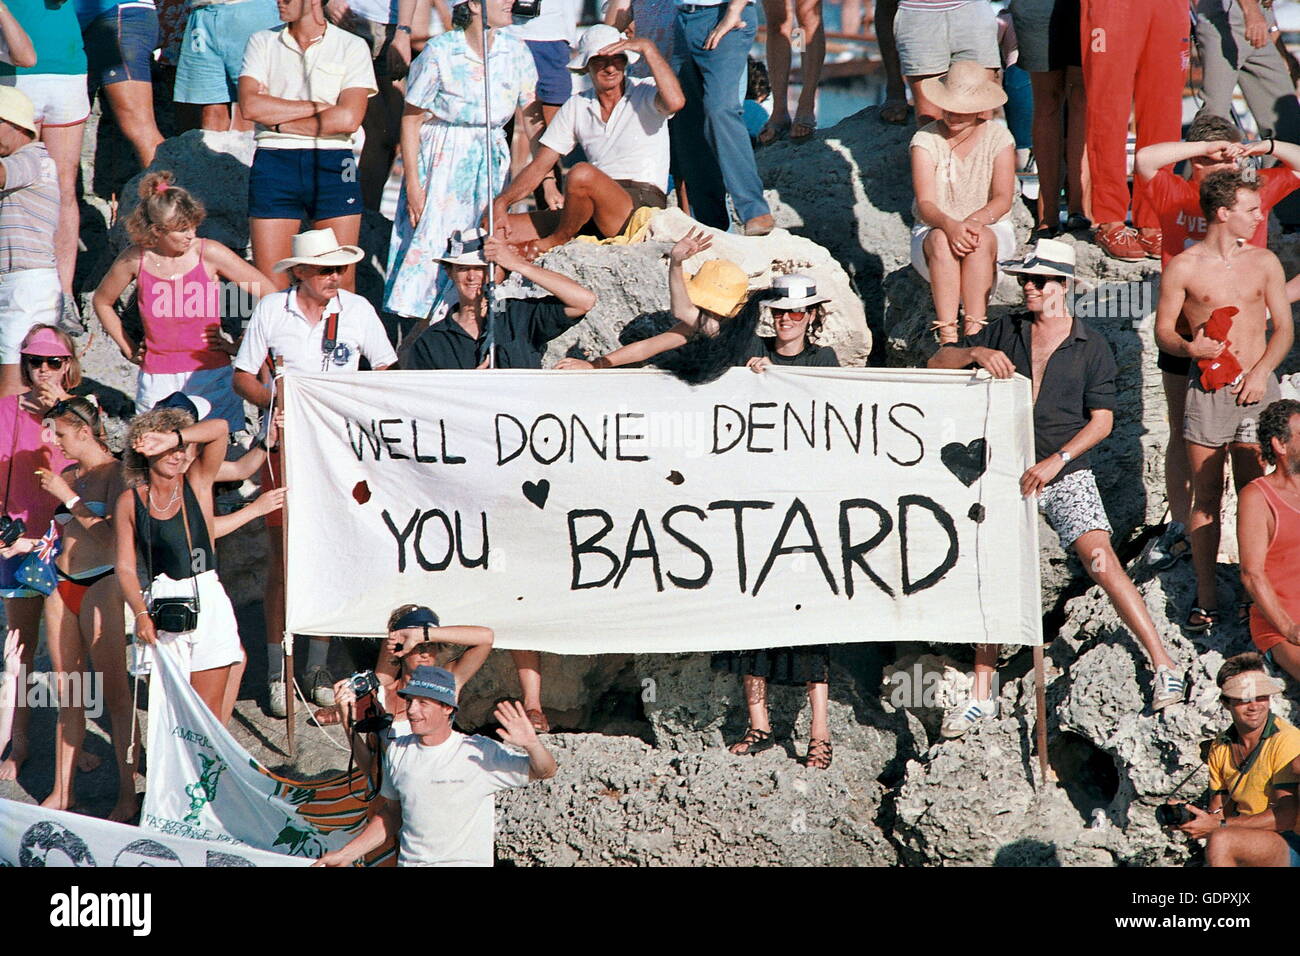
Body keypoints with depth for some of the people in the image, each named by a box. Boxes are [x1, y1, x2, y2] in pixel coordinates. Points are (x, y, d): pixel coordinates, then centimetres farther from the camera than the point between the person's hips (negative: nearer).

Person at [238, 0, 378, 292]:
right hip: (274, 161, 1)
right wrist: (318, 107, -6)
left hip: (332, 166, -1)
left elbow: (348, 119, -7)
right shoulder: (262, 42, 11)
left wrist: (280, 123, -5)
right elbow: (249, 105, -5)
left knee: (341, 281, -3)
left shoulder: (352, 47, 5)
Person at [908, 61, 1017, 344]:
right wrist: (949, 225, -40)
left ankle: (975, 331, -44)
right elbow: (925, 204, -18)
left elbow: (1003, 199, -13)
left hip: (991, 229, 0)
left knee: (980, 240, -35)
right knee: (941, 240, -36)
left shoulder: (998, 137, -2)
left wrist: (975, 221, -34)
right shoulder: (926, 140, -5)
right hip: (932, 231, 0)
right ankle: (947, 335, -45)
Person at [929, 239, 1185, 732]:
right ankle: (981, 695, 9)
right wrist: (974, 352, -15)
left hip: (1066, 475, -3)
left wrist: (1055, 461, -16)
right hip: (1007, 471, 3)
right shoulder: (1004, 333, 8)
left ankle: (1164, 667, -15)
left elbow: (1101, 420, -3)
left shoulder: (1091, 346, 1)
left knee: (1101, 561, -19)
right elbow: (937, 362, 6)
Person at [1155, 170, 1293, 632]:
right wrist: (1189, 347, -18)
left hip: (1257, 387, 2)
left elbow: (1284, 328, 10)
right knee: (1206, 498, 0)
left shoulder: (1264, 262, 8)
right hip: (1207, 390, -2)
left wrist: (1261, 370, -6)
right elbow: (1163, 330, 3)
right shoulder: (1183, 268, 1)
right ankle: (1206, 597, 4)